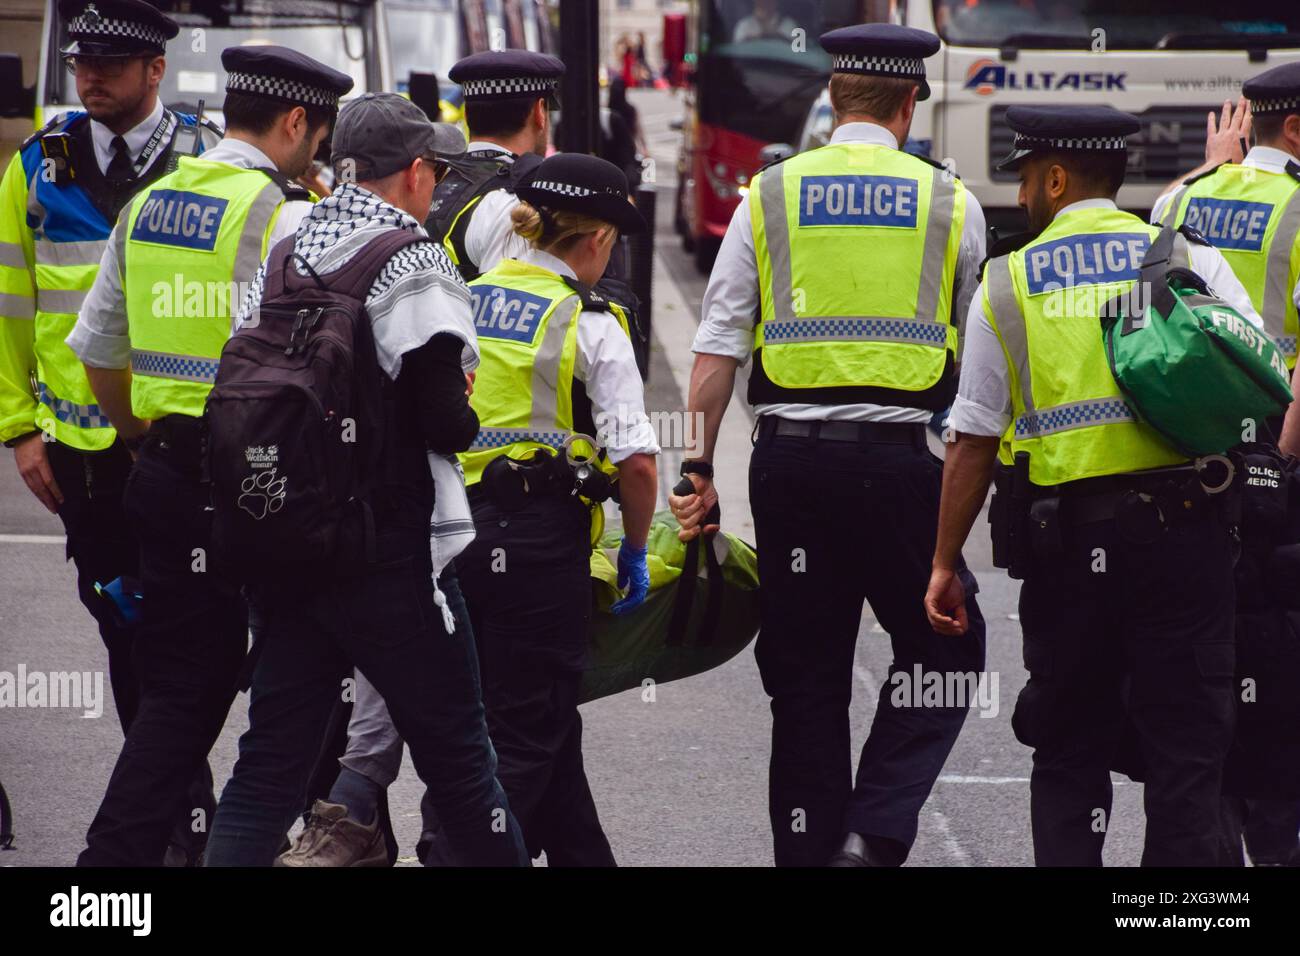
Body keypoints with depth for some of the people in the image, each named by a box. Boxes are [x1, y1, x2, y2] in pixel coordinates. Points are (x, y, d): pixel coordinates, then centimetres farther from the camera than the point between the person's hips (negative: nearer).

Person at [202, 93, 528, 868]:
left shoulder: (283, 258, 9)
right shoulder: (414, 266, -12)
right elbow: (443, 419, -17)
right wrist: (465, 421, 4)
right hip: (386, 556, -6)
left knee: (272, 760, 9)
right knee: (456, 750, 7)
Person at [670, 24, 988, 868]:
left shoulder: (769, 196, 6)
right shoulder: (951, 203, 4)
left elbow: (717, 349, 1)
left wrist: (697, 469, 5)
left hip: (789, 456, 2)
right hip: (901, 455, -2)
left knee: (806, 677, 10)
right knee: (944, 654, 10)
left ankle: (807, 846, 12)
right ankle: (875, 834, -6)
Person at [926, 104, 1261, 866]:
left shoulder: (1007, 283, 4)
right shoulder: (1191, 259, 5)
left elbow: (974, 443, 3)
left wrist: (946, 562, 10)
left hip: (1067, 541, 0)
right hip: (1184, 532, 0)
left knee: (1068, 754, 11)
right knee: (1187, 747, 4)